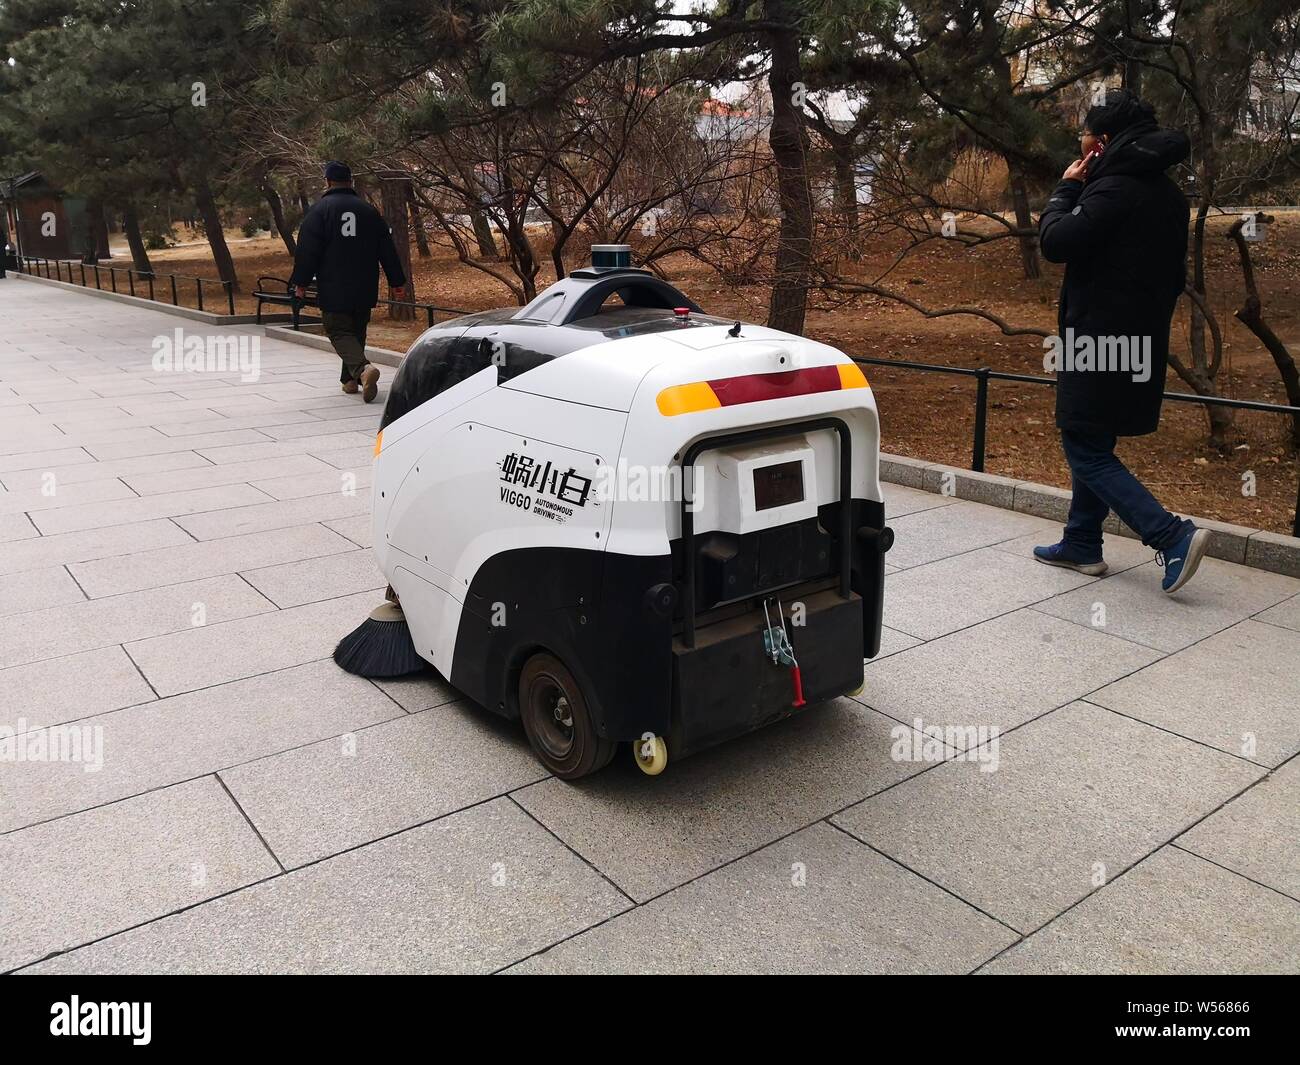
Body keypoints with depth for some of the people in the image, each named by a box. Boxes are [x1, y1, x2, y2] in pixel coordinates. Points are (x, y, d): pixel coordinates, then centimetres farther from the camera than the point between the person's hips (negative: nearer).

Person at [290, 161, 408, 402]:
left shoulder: (319, 210, -3)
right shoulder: (369, 211, 9)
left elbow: (307, 251, -8)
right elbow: (387, 250, 10)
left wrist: (300, 283, -2)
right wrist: (397, 282, 14)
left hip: (333, 290, -4)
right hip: (364, 290, 4)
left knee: (339, 332, -4)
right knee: (357, 332, 17)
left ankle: (362, 369, -30)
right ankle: (350, 380, 23)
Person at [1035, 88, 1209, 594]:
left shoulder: (1114, 188, -15)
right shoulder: (1167, 194, 15)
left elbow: (1056, 242, -20)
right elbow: (1175, 273, 19)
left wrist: (1066, 188, -4)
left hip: (1099, 340, -9)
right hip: (1141, 341, 9)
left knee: (1085, 448, -5)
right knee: (1093, 444, 17)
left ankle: (1172, 535, -12)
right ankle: (1082, 544, 24)